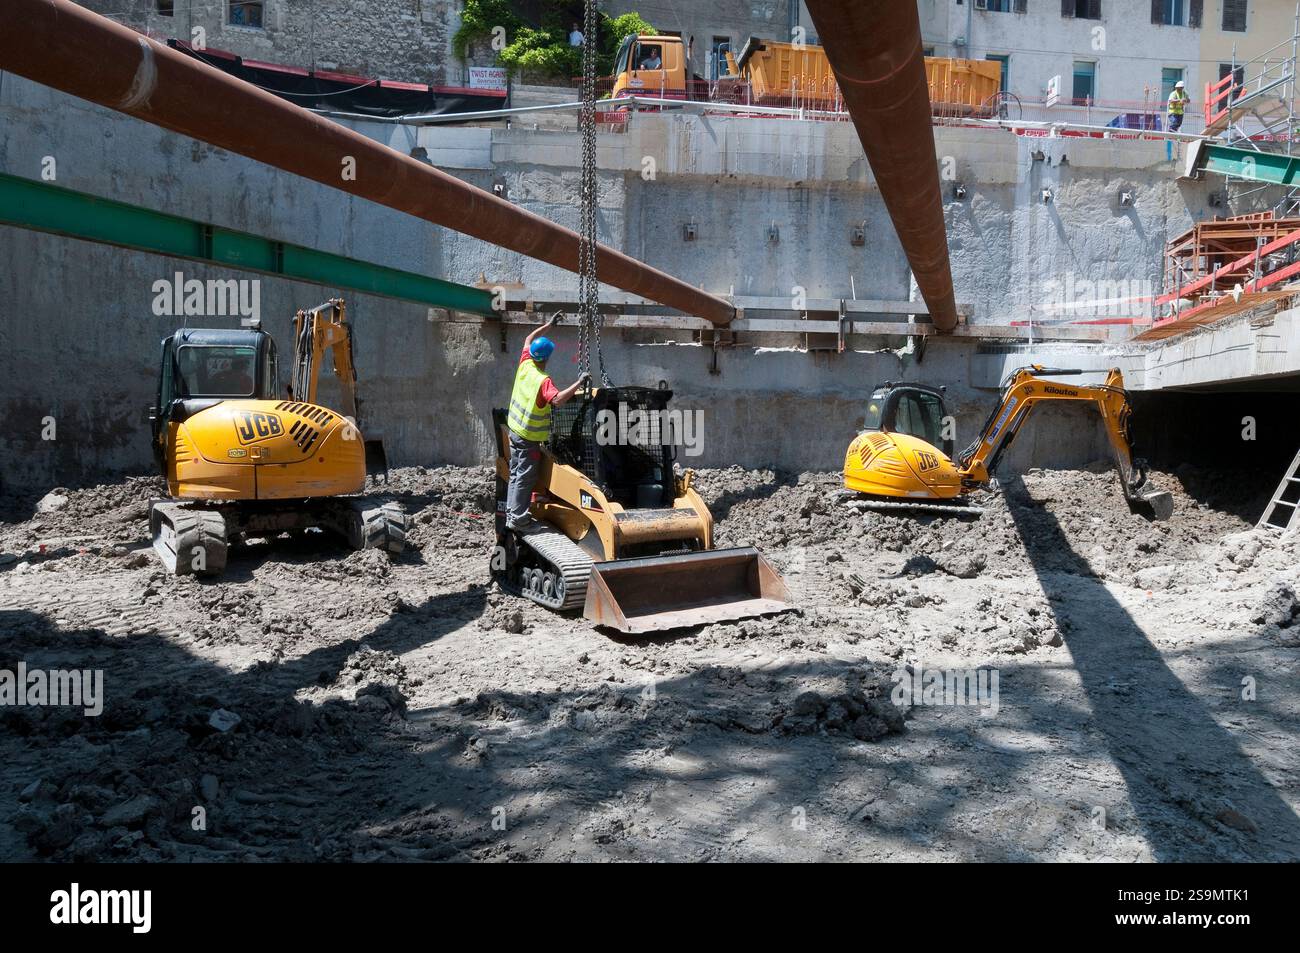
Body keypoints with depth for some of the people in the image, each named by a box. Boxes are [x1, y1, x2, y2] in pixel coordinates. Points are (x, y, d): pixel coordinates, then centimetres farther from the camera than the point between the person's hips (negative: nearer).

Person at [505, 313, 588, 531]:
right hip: (529, 438, -8)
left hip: (515, 430, 8)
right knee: (525, 478, -1)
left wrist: (549, 325, 19)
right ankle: (518, 519, 4)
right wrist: (579, 383, -38)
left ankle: (511, 512, 26)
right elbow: (557, 399, -42)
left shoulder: (524, 365, -3)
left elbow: (529, 340, 14)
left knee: (516, 474, 17)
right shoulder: (543, 381, -25)